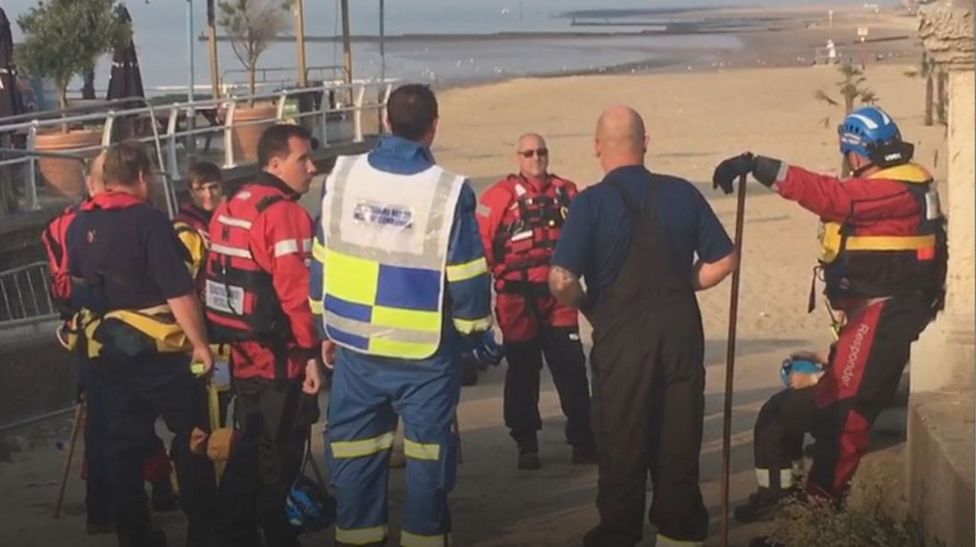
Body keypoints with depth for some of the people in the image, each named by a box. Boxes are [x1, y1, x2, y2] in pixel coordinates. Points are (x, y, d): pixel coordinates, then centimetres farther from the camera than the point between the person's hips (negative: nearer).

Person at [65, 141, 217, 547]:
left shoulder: (79, 225, 5)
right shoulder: (149, 220, -16)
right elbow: (179, 292, -20)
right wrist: (200, 343, -13)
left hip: (105, 349, 6)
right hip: (156, 347, -6)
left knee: (122, 444, 11)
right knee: (191, 435, 7)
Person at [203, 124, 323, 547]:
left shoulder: (229, 208, 11)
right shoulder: (285, 213, -17)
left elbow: (215, 279, 14)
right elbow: (296, 290, -23)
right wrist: (312, 351, -18)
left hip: (240, 353, 9)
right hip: (280, 357, -9)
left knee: (249, 448, 18)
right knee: (280, 453, 2)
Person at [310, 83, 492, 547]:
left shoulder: (342, 177, -2)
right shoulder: (448, 191, -14)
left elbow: (321, 262, 5)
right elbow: (467, 280, -10)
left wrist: (328, 328, 16)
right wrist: (471, 335, 5)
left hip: (355, 345, 3)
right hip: (426, 352, -3)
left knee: (356, 450, 12)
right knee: (427, 452, 9)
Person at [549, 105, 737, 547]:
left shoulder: (591, 202, -11)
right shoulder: (682, 193, 0)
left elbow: (561, 281, -18)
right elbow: (723, 261, 4)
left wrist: (586, 303, 2)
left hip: (621, 335, -3)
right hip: (681, 329, 3)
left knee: (621, 444, 9)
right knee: (678, 443, 14)